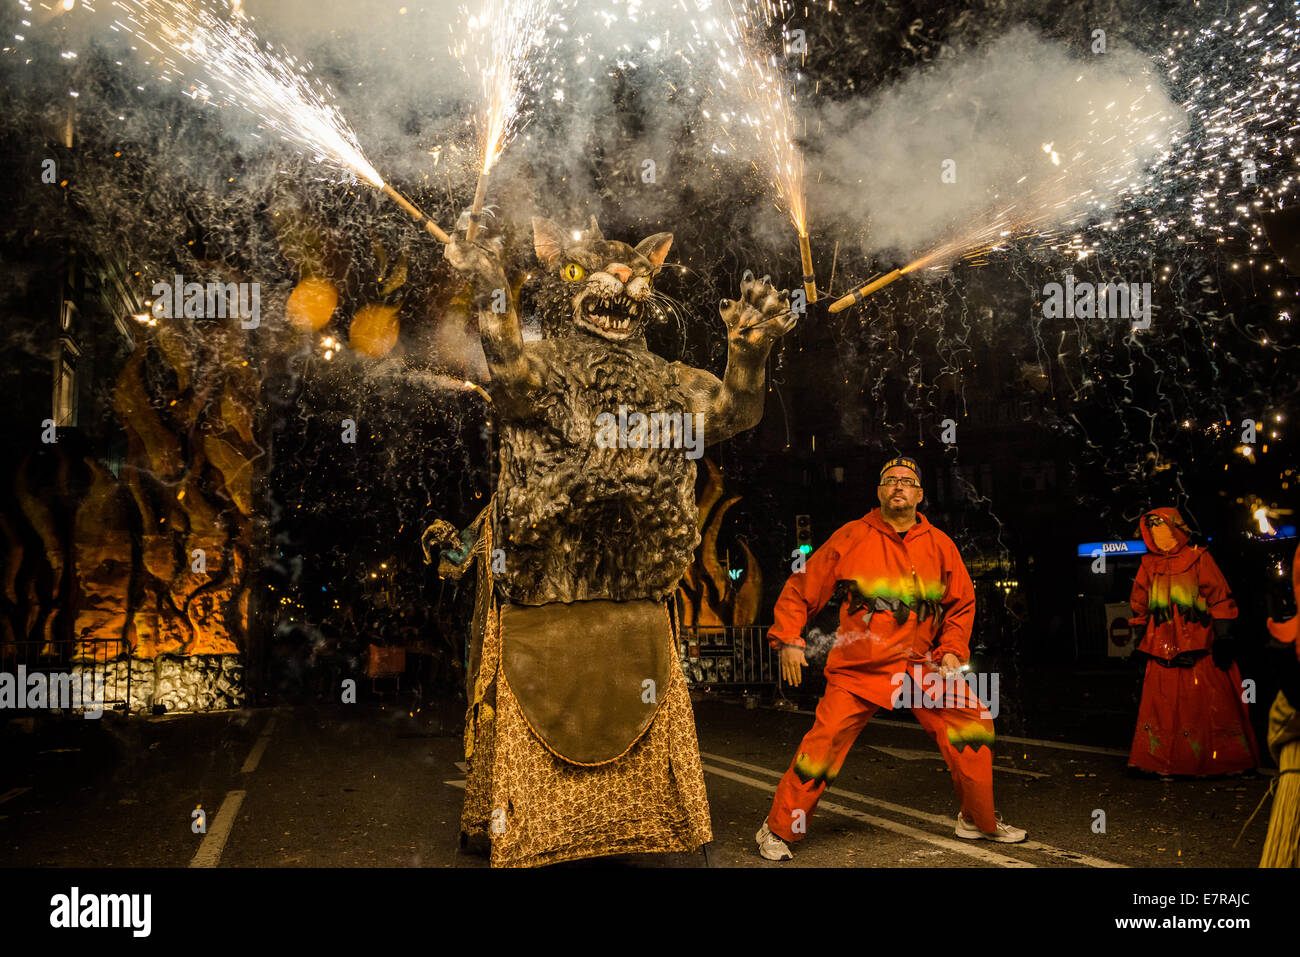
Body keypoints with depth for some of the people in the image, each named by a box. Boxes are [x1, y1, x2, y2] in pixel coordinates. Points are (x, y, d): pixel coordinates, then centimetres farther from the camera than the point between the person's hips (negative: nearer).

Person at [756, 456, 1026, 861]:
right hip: (858, 669, -3)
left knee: (972, 721, -2)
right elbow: (801, 589, 0)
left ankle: (979, 822, 20)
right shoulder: (851, 538, -5)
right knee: (823, 744, -11)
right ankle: (777, 831, 7)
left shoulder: (939, 544, 4)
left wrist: (952, 649, 2)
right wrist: (788, 640, -9)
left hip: (921, 667, 4)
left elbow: (962, 603, 15)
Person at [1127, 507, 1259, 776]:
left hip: (1199, 647, -3)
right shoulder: (1149, 565, 13)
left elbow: (1220, 598, -1)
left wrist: (1222, 638, -6)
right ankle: (1161, 761, 9)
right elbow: (1139, 606, 20)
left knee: (1210, 704, -1)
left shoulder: (1198, 559, 2)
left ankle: (1224, 760, 12)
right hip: (1162, 649, 3)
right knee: (1161, 704, 2)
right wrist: (1140, 640, 17)